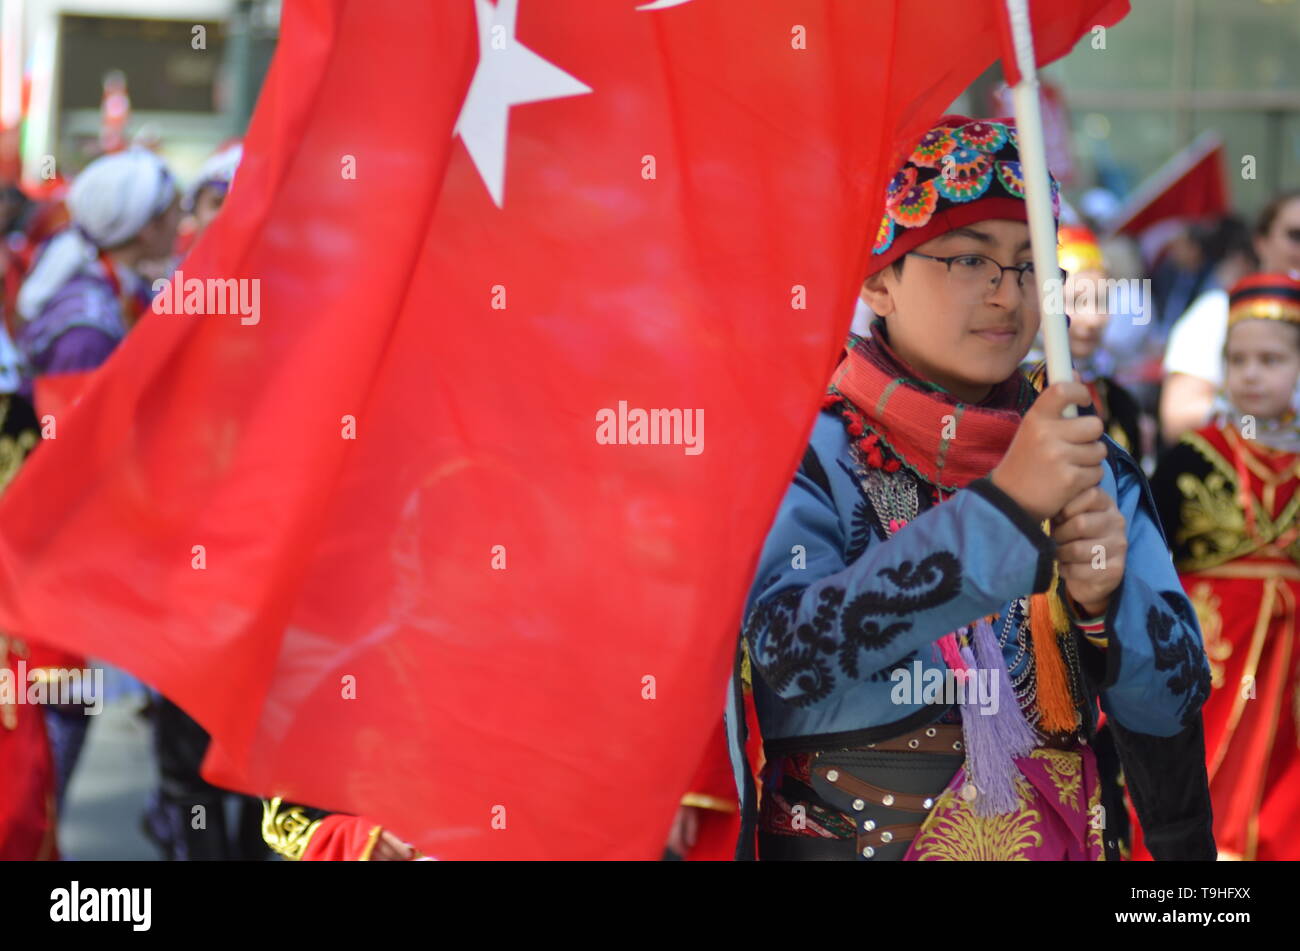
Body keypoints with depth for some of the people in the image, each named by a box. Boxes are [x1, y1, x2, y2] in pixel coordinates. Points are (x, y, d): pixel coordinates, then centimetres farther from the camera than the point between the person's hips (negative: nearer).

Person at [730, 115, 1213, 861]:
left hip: (1060, 839, 4)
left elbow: (1172, 706, 3)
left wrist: (1104, 602, -16)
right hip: (849, 837, -4)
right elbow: (787, 653, -21)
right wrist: (1002, 506, -26)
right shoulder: (805, 457, -5)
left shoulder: (1094, 469, 5)